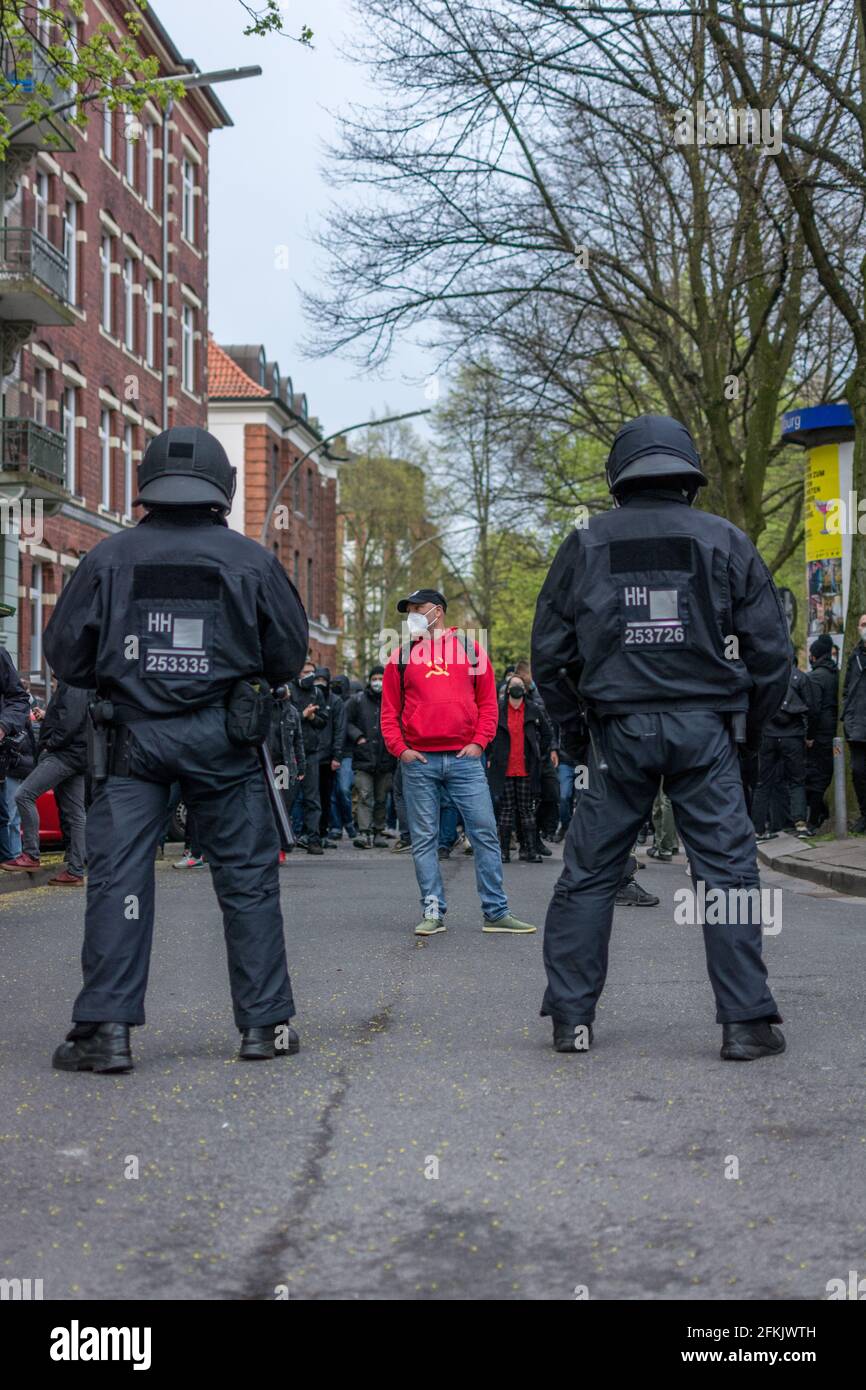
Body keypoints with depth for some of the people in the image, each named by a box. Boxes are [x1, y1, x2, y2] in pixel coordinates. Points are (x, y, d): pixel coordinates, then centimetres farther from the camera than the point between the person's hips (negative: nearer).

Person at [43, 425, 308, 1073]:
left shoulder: (109, 558, -1)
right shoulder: (252, 561, 0)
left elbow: (66, 655, 3)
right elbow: (289, 656, 5)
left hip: (130, 734, 0)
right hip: (222, 738, 0)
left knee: (118, 874, 3)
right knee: (247, 876, 9)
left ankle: (106, 1027, -1)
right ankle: (266, 1023, 15)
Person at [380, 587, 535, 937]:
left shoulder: (469, 648, 10)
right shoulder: (401, 656, 11)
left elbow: (488, 700, 9)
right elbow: (390, 710, 10)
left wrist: (479, 741, -3)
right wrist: (399, 748, -3)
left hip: (464, 758, -1)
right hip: (419, 761, 1)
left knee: (485, 833, -3)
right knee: (424, 840, 2)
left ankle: (496, 912, 3)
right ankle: (432, 912, 9)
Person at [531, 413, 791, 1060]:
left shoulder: (586, 545, 5)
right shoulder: (725, 541, 3)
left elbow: (550, 649, 6)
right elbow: (771, 646, 3)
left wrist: (574, 722, 17)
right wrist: (751, 724, 15)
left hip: (619, 729, 1)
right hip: (704, 728, -1)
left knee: (588, 873, 9)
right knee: (728, 870, 3)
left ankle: (570, 1018, 11)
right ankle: (746, 1022, 3)